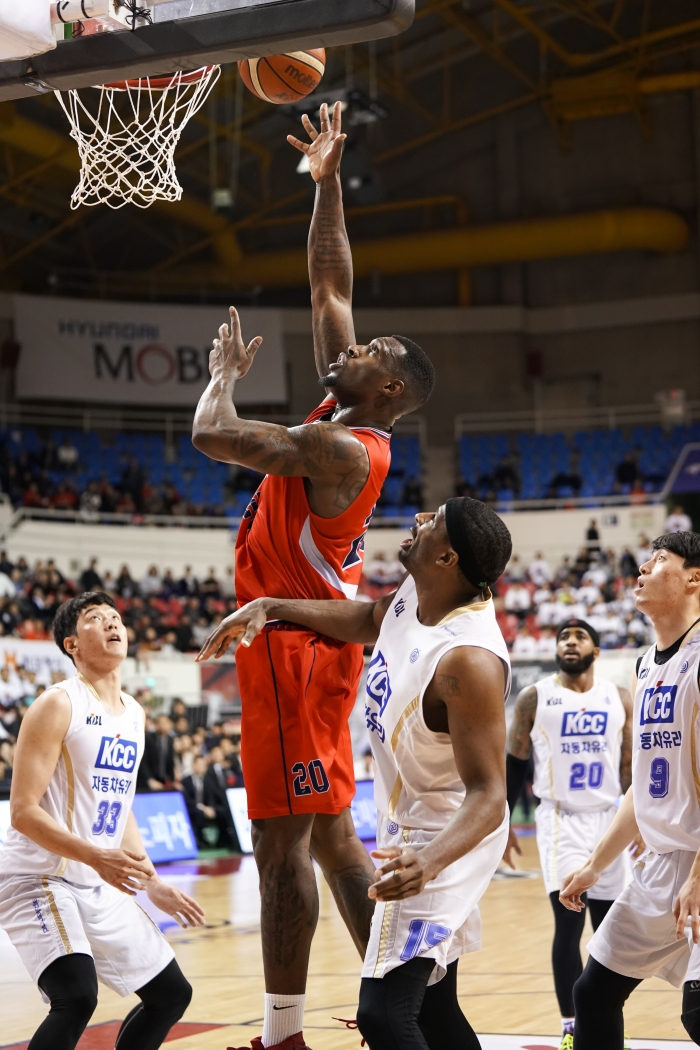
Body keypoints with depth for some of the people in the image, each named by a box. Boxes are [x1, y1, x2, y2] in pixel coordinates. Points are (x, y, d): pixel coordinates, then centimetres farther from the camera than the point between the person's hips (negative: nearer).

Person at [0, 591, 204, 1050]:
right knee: (77, 997, -29)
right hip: (38, 879, -8)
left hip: (100, 888, 8)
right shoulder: (58, 705, -13)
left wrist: (154, 885, 16)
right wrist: (96, 857, -29)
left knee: (172, 993, 12)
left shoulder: (134, 714, 11)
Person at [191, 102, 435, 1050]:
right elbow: (331, 281, 15)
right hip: (304, 641, 10)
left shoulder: (342, 450, -18)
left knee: (283, 839, -7)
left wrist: (227, 370, -3)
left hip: (297, 645, -10)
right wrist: (327, 180, 12)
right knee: (327, 835, 13)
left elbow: (211, 437, -23)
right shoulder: (343, 418, 8)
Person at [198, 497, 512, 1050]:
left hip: (443, 838, -10)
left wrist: (429, 861, -50)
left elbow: (488, 794, -32)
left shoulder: (470, 660, -33)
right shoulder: (417, 592, -7)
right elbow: (367, 618, 17)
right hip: (414, 831, 10)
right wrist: (269, 607, 6)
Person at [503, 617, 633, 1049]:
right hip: (560, 820, -3)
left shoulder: (619, 699, 5)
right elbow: (514, 764, 3)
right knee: (569, 922, -13)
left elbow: (631, 766, 10)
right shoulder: (534, 698, -2)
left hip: (609, 819, 3)